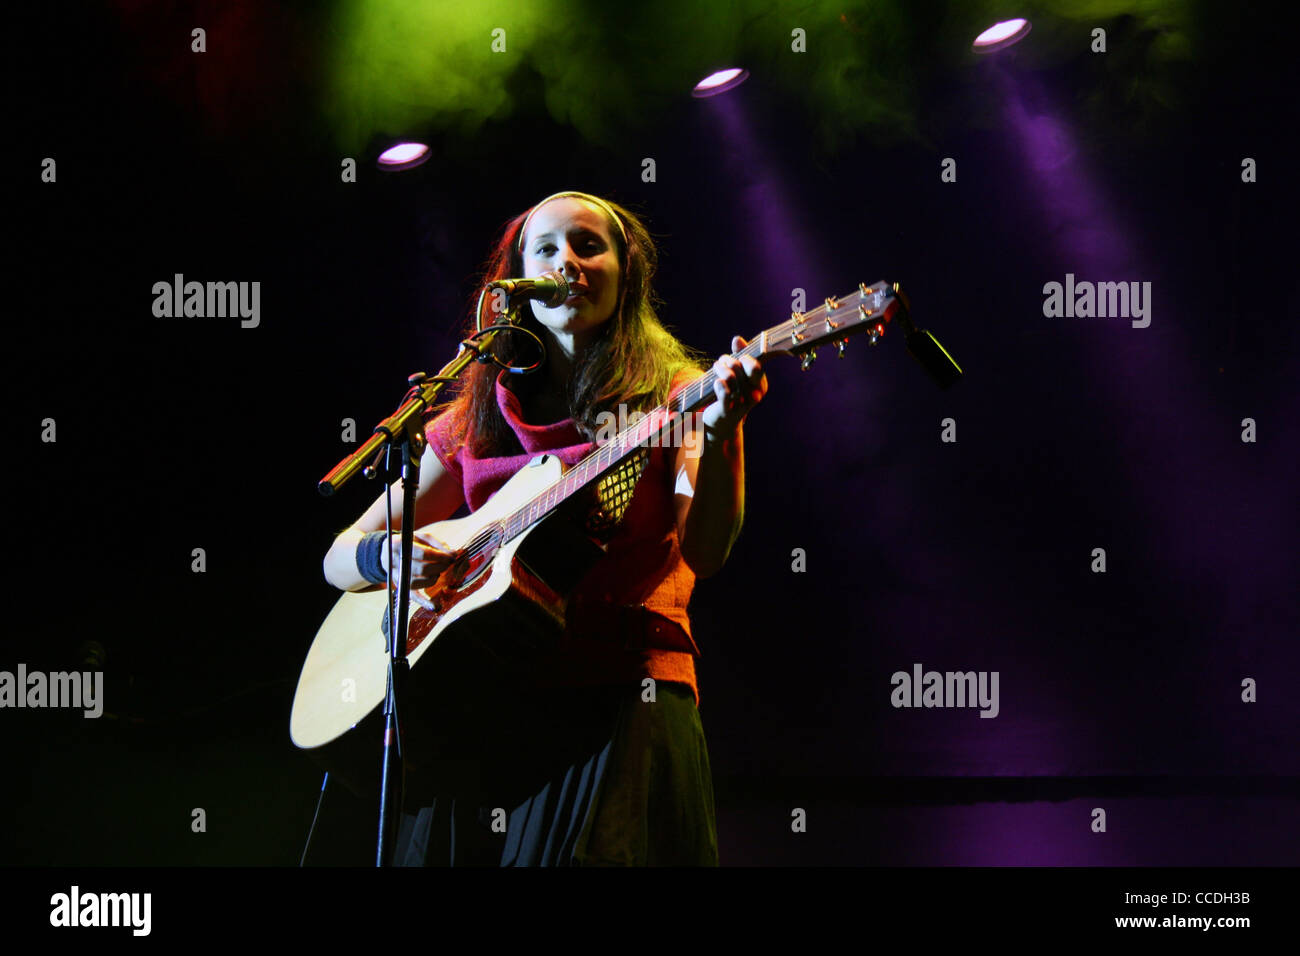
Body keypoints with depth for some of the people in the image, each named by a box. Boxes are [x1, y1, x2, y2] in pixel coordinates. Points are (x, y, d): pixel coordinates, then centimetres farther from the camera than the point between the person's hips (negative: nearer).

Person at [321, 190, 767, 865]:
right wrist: (389, 555, -4)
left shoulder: (678, 397, 9)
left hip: (623, 691, -3)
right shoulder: (471, 424, 17)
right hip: (481, 698, 3)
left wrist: (718, 430, -25)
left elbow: (704, 553, -8)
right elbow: (338, 560, 19)